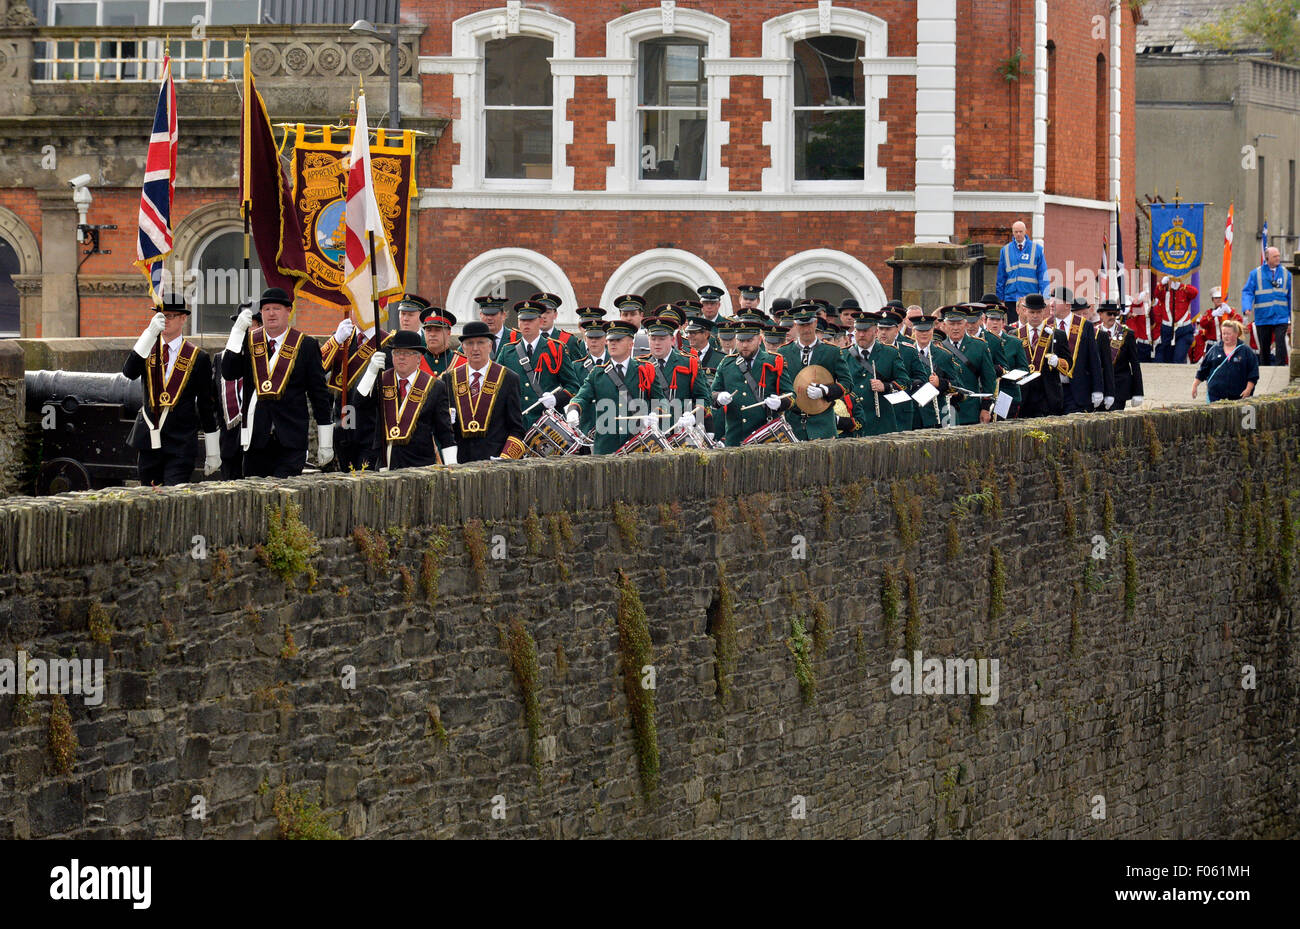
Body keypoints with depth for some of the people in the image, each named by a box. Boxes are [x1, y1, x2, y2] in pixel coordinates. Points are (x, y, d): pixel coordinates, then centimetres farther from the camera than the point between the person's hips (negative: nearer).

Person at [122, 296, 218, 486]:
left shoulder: (198, 358, 1)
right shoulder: (147, 348, 9)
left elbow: (207, 407, 4)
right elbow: (128, 373, -13)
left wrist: (212, 453, 4)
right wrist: (150, 333, -21)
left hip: (180, 445, -3)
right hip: (148, 443, 3)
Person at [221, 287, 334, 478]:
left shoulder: (306, 345, 3)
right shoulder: (248, 341, 9)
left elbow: (320, 394, 4)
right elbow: (228, 373, -6)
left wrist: (325, 443, 2)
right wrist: (238, 331, -13)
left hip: (291, 441, -2)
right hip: (256, 439, 3)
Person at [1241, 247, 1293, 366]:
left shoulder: (1286, 274, 6)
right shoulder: (1256, 274, 0)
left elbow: (1291, 297, 10)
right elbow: (1247, 292, -5)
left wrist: (1292, 320, 9)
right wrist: (1247, 307, -24)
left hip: (1281, 319, 0)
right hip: (1263, 319, 0)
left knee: (1281, 345, -16)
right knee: (1264, 348, 11)